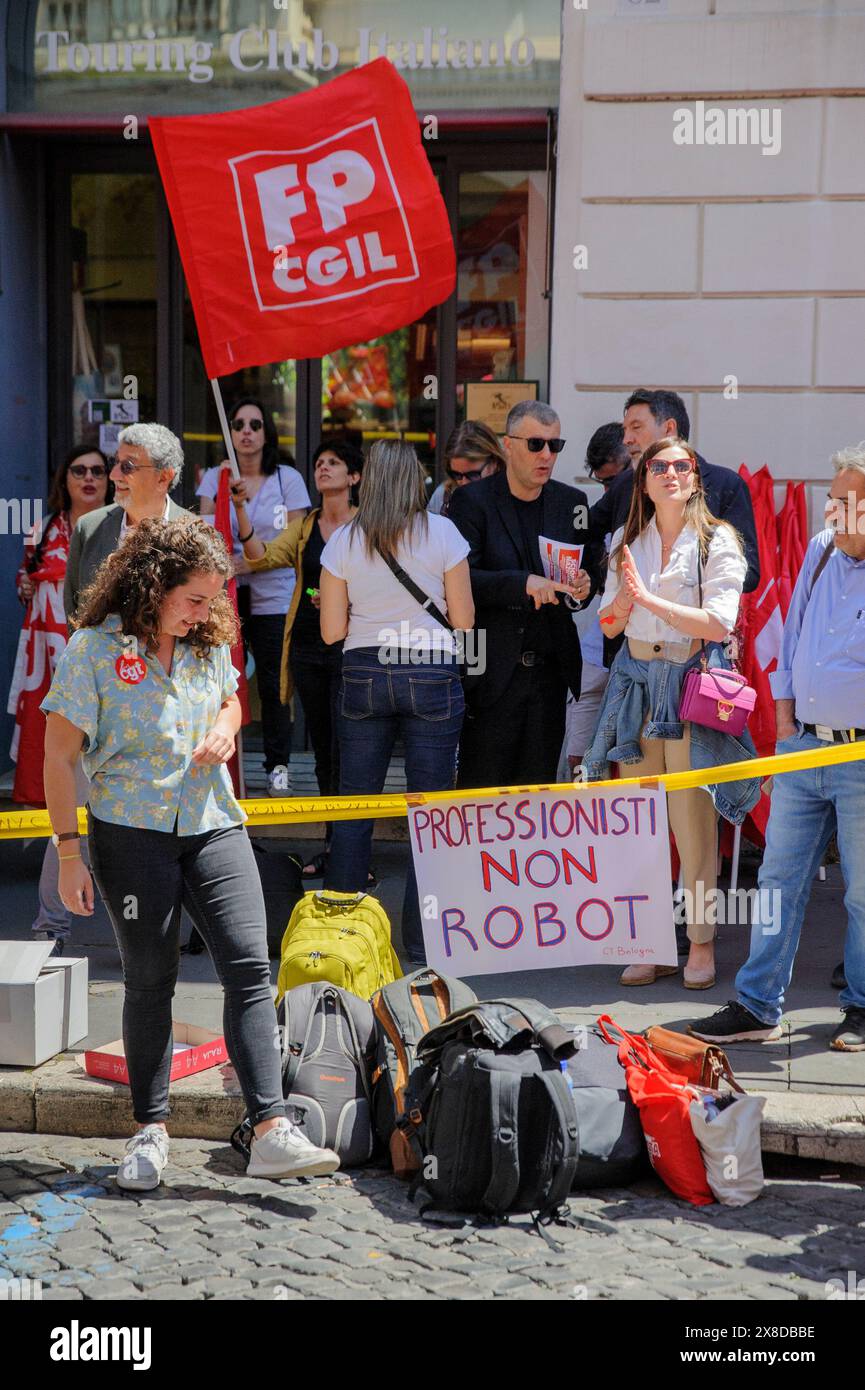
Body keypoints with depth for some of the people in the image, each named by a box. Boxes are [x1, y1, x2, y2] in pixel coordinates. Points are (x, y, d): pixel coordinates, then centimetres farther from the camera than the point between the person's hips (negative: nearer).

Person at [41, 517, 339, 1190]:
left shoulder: (210, 643, 7)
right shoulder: (95, 647, -8)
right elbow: (61, 756, -7)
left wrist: (225, 731, 2)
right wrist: (69, 851, -9)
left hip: (212, 826, 4)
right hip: (130, 832, -4)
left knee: (250, 965, -9)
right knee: (150, 979, 4)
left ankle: (271, 1131, -11)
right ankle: (151, 1130, 19)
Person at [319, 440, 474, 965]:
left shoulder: (343, 541, 1)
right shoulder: (441, 533, -3)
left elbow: (332, 630, 2)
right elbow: (464, 620, -2)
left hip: (364, 675, 2)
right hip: (431, 673, -2)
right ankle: (422, 943, 4)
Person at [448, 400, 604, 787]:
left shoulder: (572, 503, 10)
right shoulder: (472, 501, -3)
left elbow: (594, 565, 18)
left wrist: (586, 585, -6)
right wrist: (523, 583, -26)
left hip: (550, 671, 4)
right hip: (492, 673, -4)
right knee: (482, 789, -2)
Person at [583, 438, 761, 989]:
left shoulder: (717, 540, -3)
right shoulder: (628, 541, 12)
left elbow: (720, 623, -12)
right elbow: (609, 624, 12)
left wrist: (650, 598, -16)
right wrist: (626, 594, -9)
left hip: (692, 682, -4)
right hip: (638, 680, 4)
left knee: (694, 819, -4)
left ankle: (701, 941, 7)